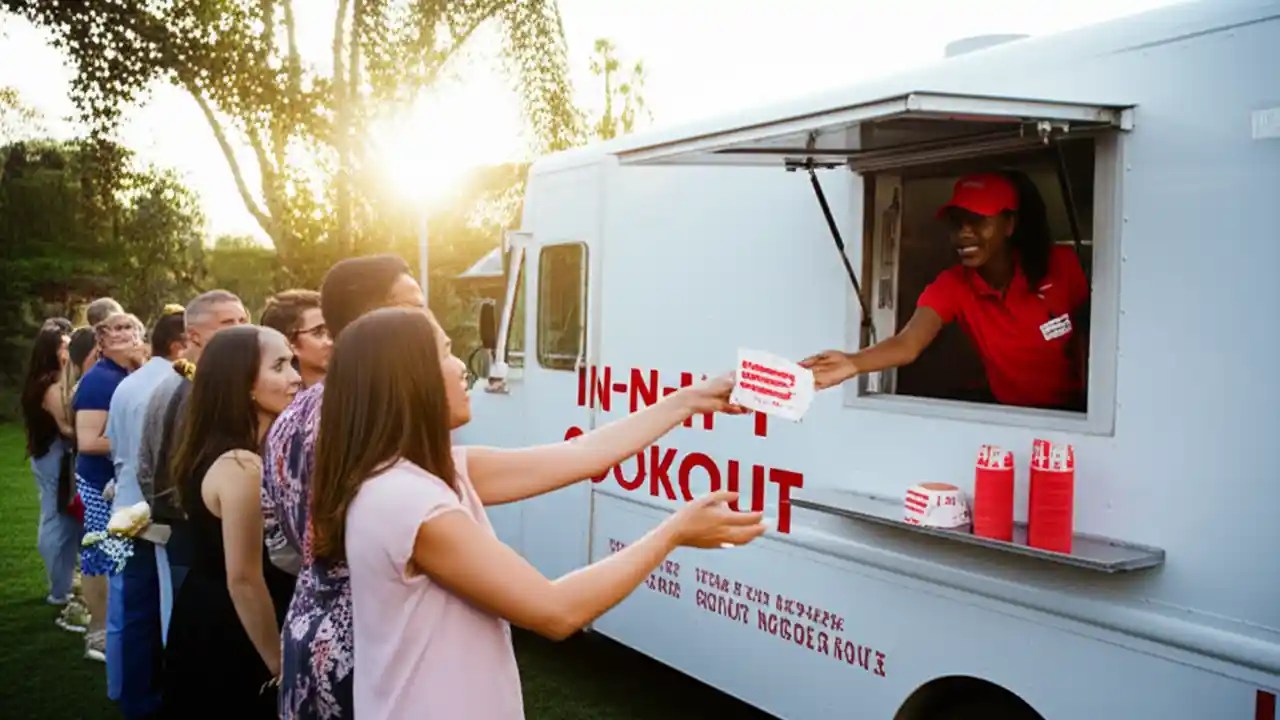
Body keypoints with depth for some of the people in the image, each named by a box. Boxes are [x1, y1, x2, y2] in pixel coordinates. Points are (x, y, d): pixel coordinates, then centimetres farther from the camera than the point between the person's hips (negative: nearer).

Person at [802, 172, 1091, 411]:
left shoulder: (1061, 265, -16)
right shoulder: (952, 285, -16)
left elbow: (1086, 336, -2)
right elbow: (908, 344, -33)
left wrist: (1089, 406, -7)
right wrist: (853, 363, -52)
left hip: (1073, 410, 0)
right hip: (1010, 412, 1)